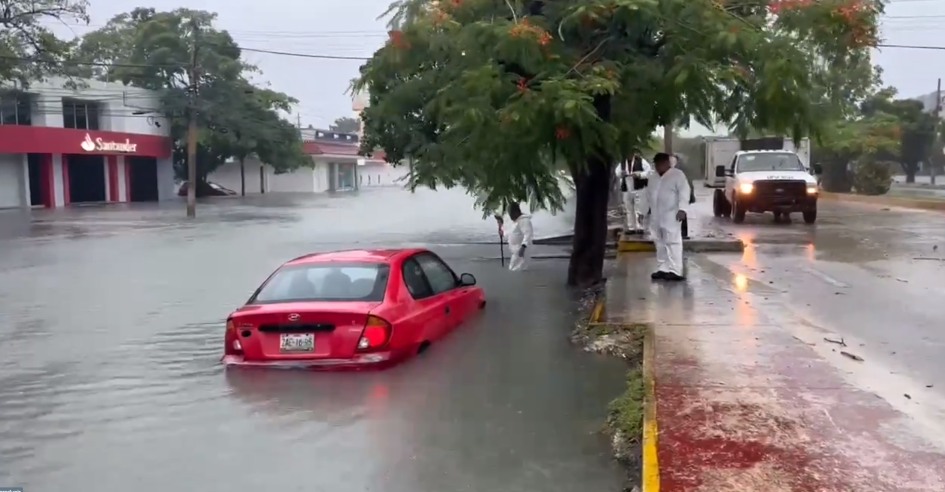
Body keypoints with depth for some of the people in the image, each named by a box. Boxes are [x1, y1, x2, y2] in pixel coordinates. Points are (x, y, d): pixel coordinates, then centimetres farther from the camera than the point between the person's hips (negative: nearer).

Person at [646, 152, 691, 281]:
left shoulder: (678, 175, -4)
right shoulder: (652, 178, 18)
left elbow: (684, 192, -12)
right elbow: (648, 196, 24)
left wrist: (682, 209, -22)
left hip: (671, 216, -7)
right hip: (656, 217, 7)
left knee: (672, 242, -10)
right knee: (659, 244, 9)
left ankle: (674, 271, -13)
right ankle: (662, 269, 15)